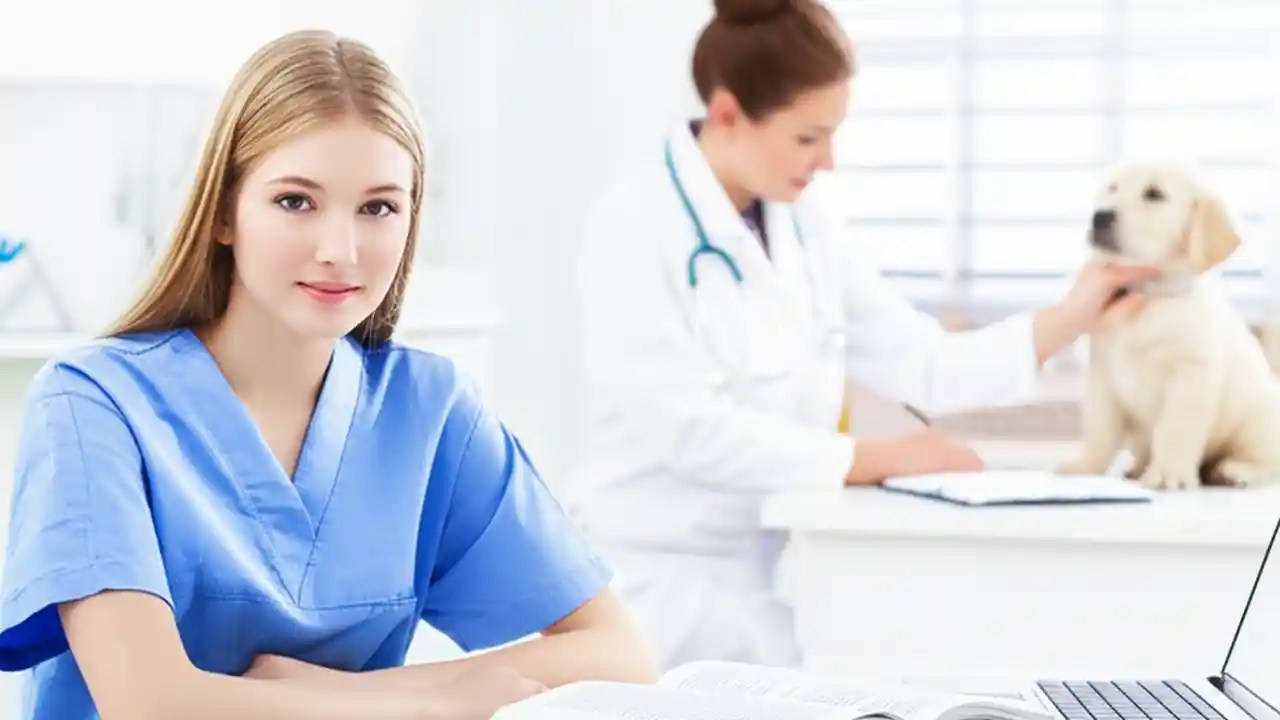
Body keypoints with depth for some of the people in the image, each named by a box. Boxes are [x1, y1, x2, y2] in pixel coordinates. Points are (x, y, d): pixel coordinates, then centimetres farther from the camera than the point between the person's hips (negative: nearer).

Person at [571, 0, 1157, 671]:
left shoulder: (805, 215, 5)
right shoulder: (636, 226, -16)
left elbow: (920, 365, 6)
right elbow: (692, 430, -21)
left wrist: (1069, 320, -3)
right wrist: (874, 459, -20)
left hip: (779, 566, 7)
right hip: (663, 581, -7)